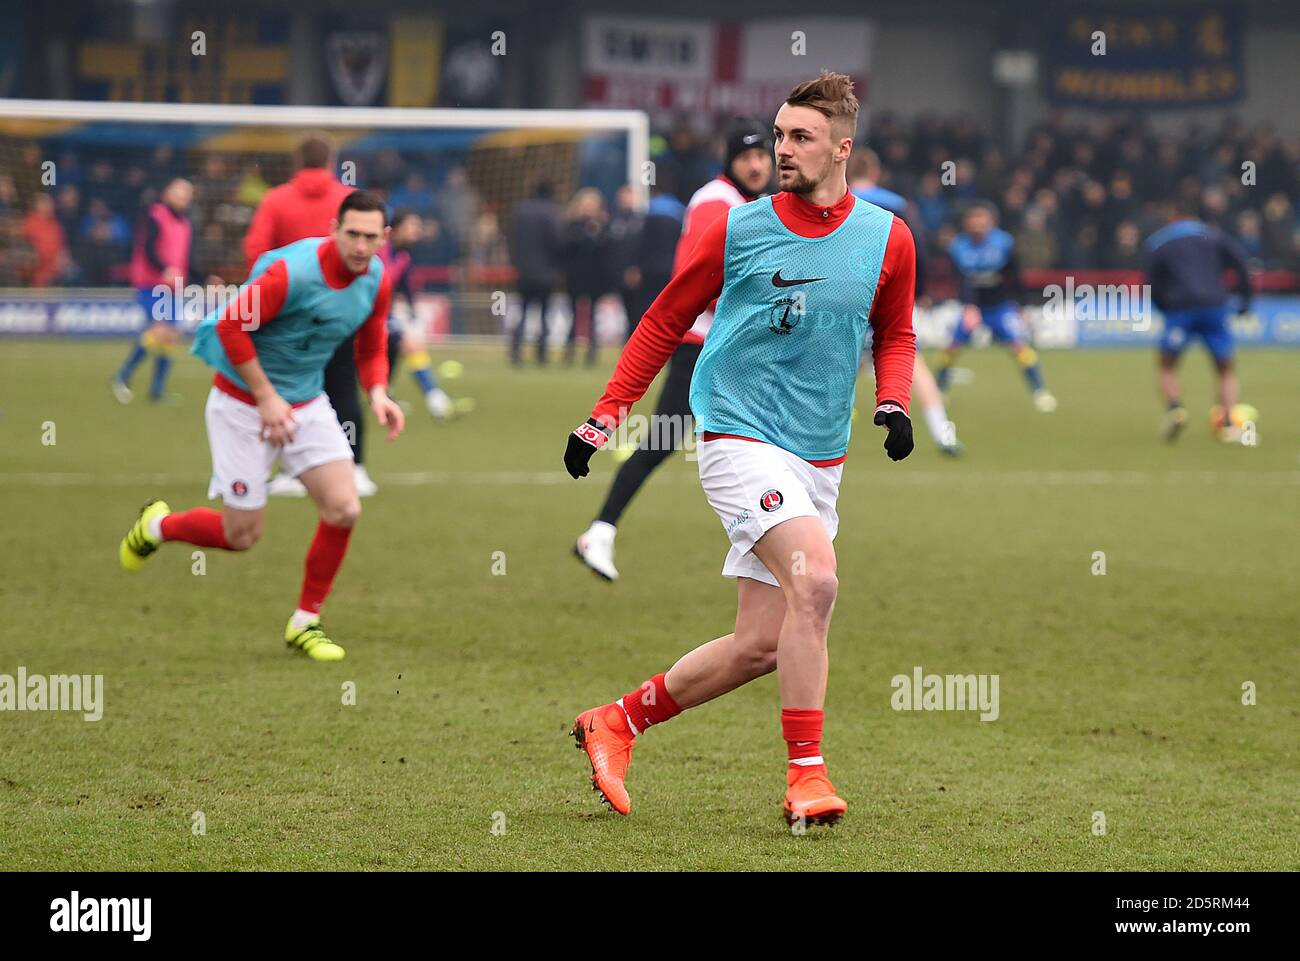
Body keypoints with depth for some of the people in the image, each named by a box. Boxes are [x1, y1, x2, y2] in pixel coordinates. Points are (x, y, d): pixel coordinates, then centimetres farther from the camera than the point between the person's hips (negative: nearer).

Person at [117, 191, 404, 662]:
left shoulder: (375, 280, -4)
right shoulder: (293, 272, -27)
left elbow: (371, 348, 11)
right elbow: (231, 326, -23)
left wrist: (378, 393, -10)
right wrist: (267, 398, -22)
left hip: (307, 405, 6)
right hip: (242, 403, -6)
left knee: (344, 510, -11)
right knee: (241, 535, 0)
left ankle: (305, 622, 8)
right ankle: (156, 525, 31)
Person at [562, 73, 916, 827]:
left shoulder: (887, 239, 2)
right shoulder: (737, 230, -5)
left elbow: (895, 334, 19)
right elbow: (665, 322, 7)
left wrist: (893, 402, -1)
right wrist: (604, 418, 5)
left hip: (820, 462, 5)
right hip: (741, 438, -5)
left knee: (760, 645, 4)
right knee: (814, 578, -28)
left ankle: (619, 722, 24)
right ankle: (807, 774, -21)